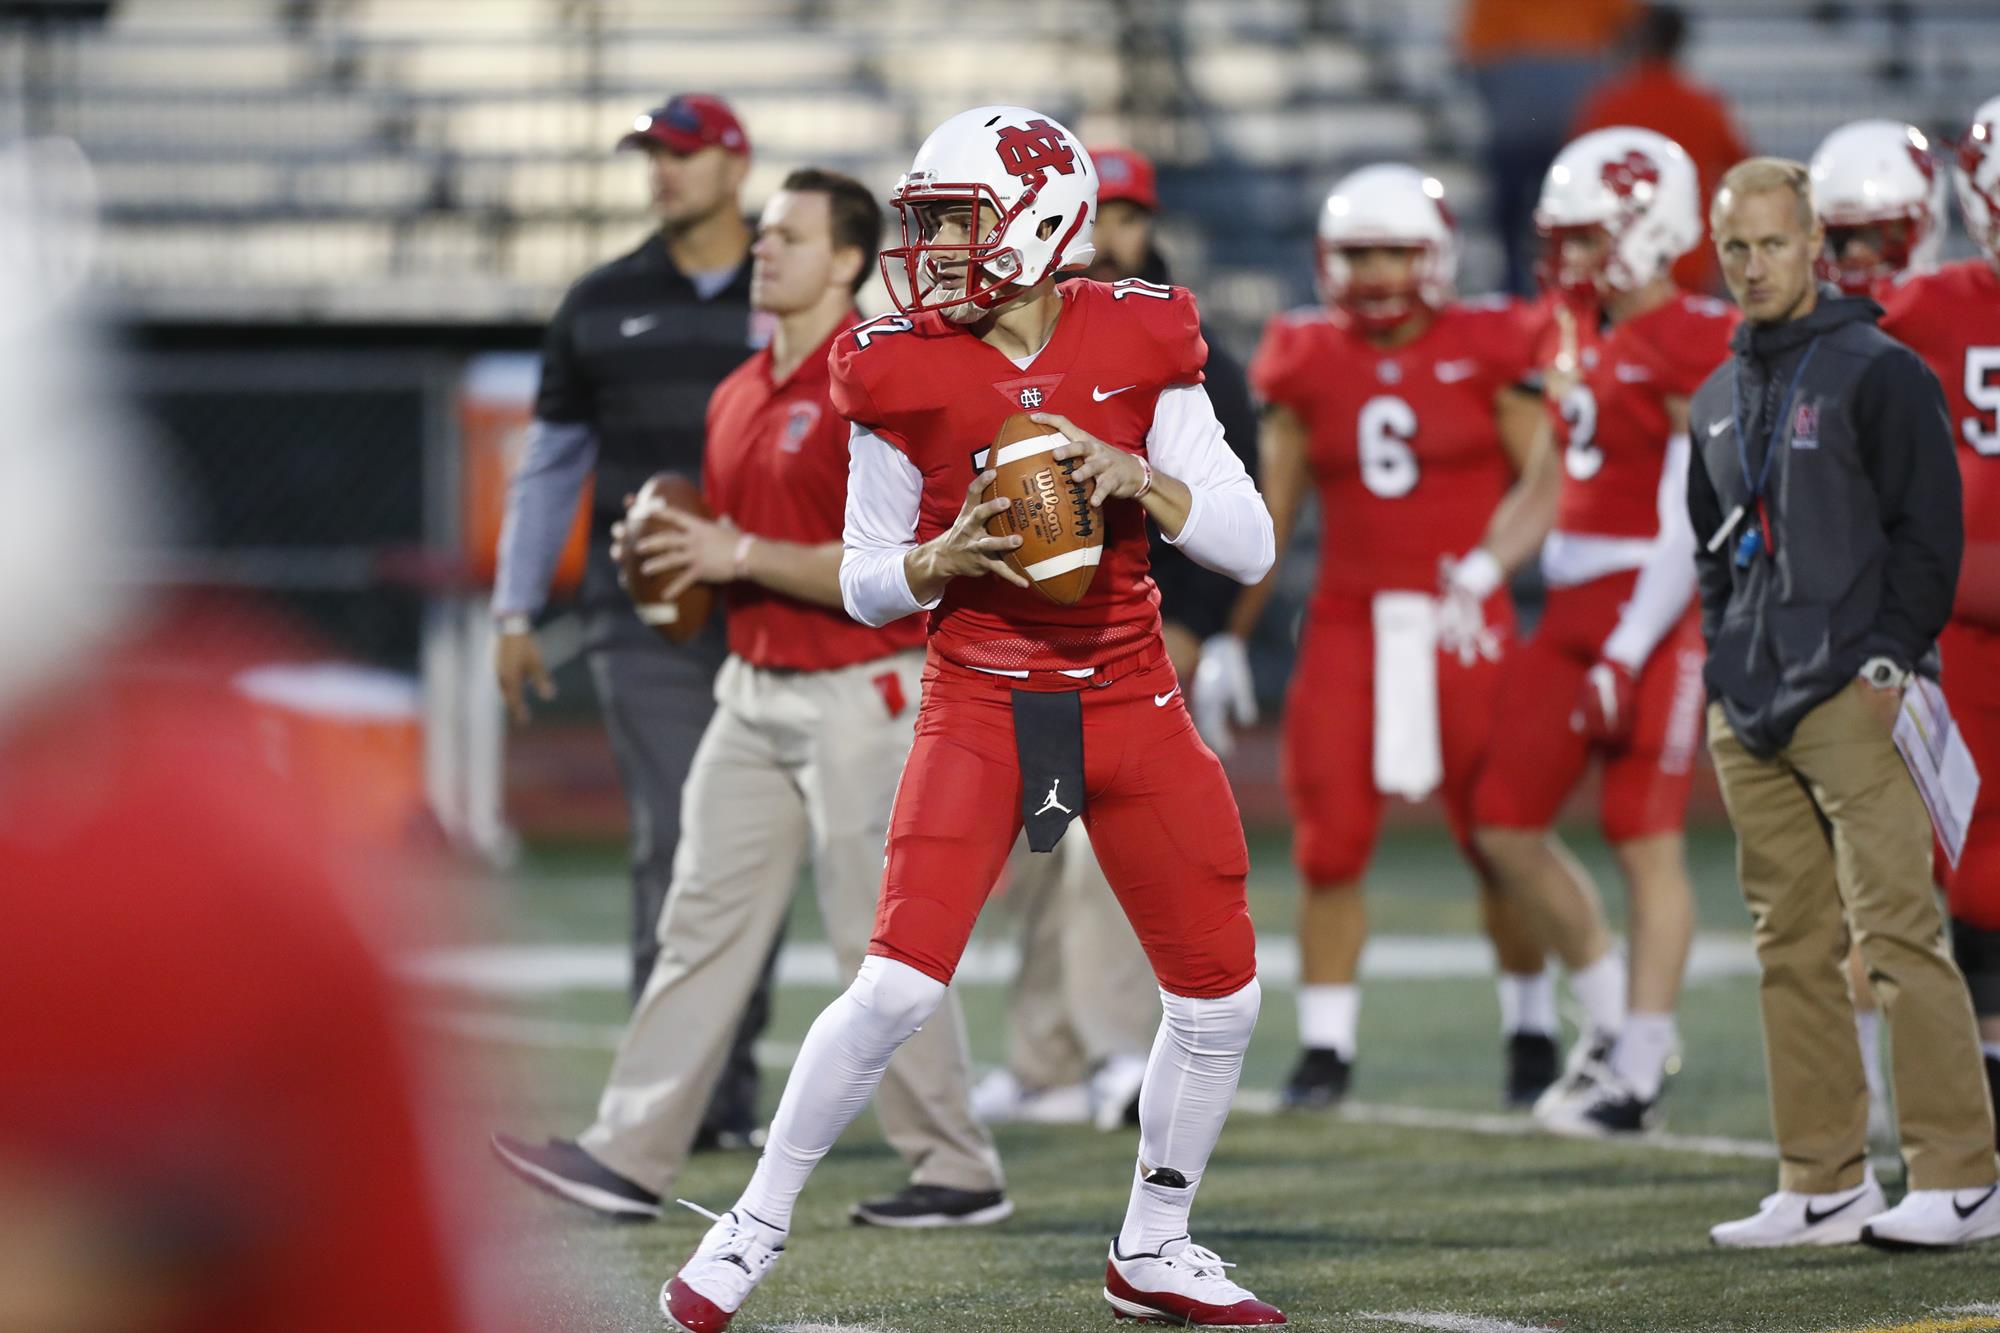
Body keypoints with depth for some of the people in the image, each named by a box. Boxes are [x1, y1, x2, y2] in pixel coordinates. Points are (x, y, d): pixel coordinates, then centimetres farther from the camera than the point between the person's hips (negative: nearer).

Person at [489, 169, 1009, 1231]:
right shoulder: (740, 395, 13)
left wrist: (744, 556, -18)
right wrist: (671, 554, 4)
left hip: (857, 694, -9)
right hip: (754, 692, 9)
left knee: (882, 943, -3)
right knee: (703, 922, 6)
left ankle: (958, 1173, 8)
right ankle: (630, 1155, 7)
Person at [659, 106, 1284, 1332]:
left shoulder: (1139, 347, -3)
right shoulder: (907, 377, -5)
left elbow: (1250, 546, -3)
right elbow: (863, 585, 3)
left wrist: (1138, 477, -19)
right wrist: (937, 560, -18)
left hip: (1130, 701, 2)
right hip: (980, 706, -2)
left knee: (1221, 998, 4)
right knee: (901, 985, -16)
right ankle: (757, 1225, 1)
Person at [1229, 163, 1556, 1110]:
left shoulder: (1486, 354, -2)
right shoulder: (1308, 364, 6)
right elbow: (1270, 513, 11)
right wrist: (1228, 635, 10)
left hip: (1465, 625, -2)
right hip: (1348, 627, 2)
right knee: (1329, 843, -3)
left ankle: (1531, 1031, 19)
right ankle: (1325, 1047, 6)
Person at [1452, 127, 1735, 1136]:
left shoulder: (1692, 349, -14)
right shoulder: (1577, 332, 12)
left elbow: (1692, 523, -17)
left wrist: (1630, 652, -20)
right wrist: (1484, 569, 6)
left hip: (1653, 611, -9)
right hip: (1574, 608, 9)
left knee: (1645, 840, -3)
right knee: (1506, 824, 8)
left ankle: (1636, 1076, 3)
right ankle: (1615, 1020, 23)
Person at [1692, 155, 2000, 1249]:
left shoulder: (1879, 372, -2)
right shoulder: (1717, 402, 19)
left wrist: (1891, 658, -13)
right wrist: (1723, 660, 13)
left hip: (1852, 700, -7)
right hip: (1749, 711, 7)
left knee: (1896, 933, -11)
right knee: (1793, 949, 7)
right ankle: (1823, 1185, 10)